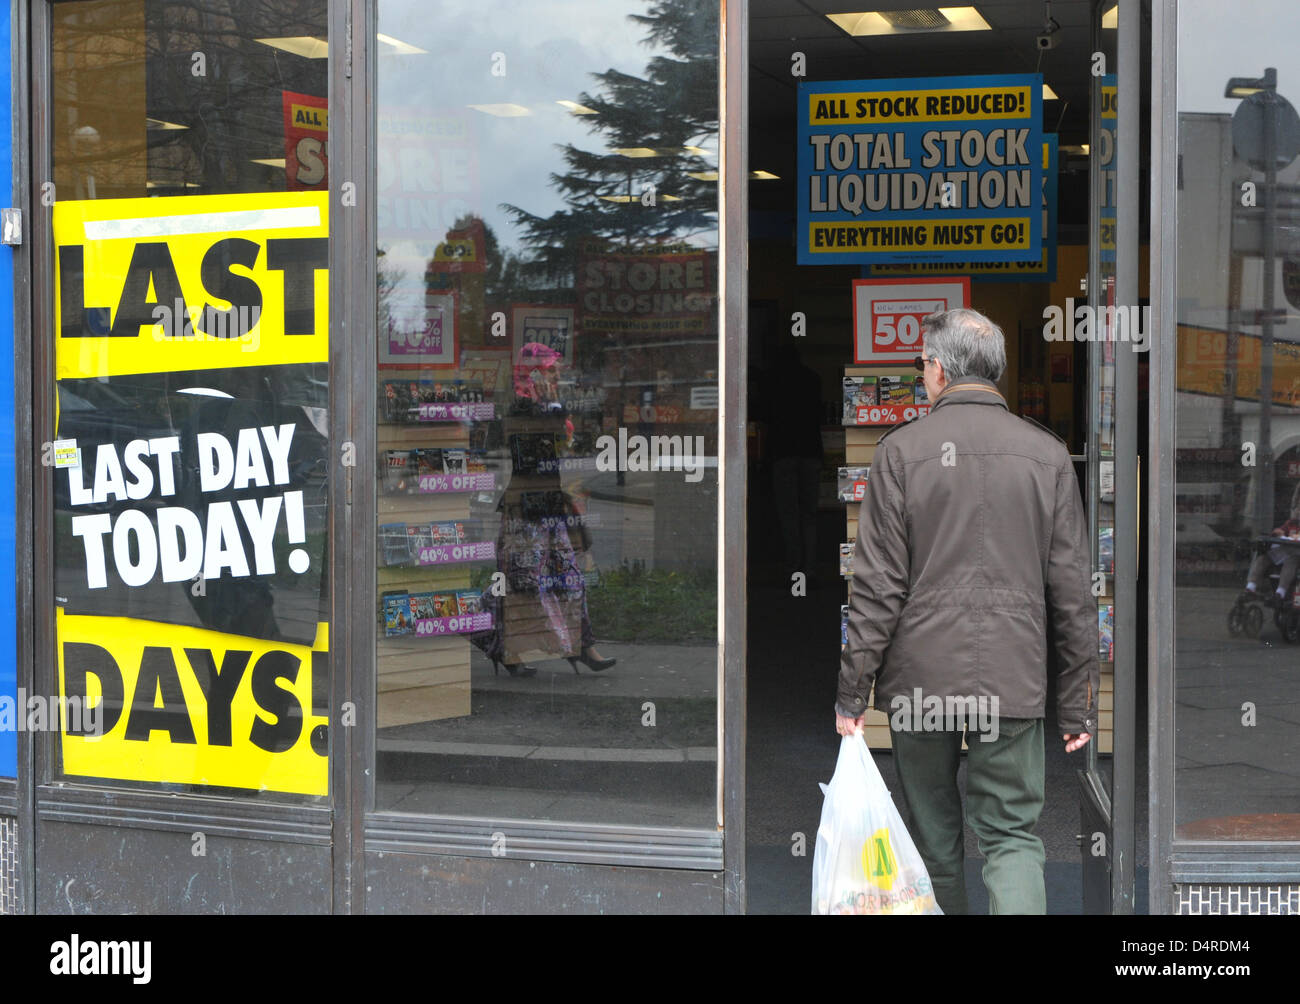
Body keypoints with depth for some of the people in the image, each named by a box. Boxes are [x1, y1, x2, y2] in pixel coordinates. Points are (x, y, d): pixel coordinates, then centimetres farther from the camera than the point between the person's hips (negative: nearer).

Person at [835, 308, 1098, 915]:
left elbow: (877, 585, -6)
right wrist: (1077, 702, 9)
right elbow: (1072, 591, 3)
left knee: (934, 839, 13)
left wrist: (852, 691, 0)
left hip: (919, 677, -1)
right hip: (1012, 682, 1)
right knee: (1011, 835, 5)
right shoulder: (1047, 454, 3)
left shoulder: (902, 450, -3)